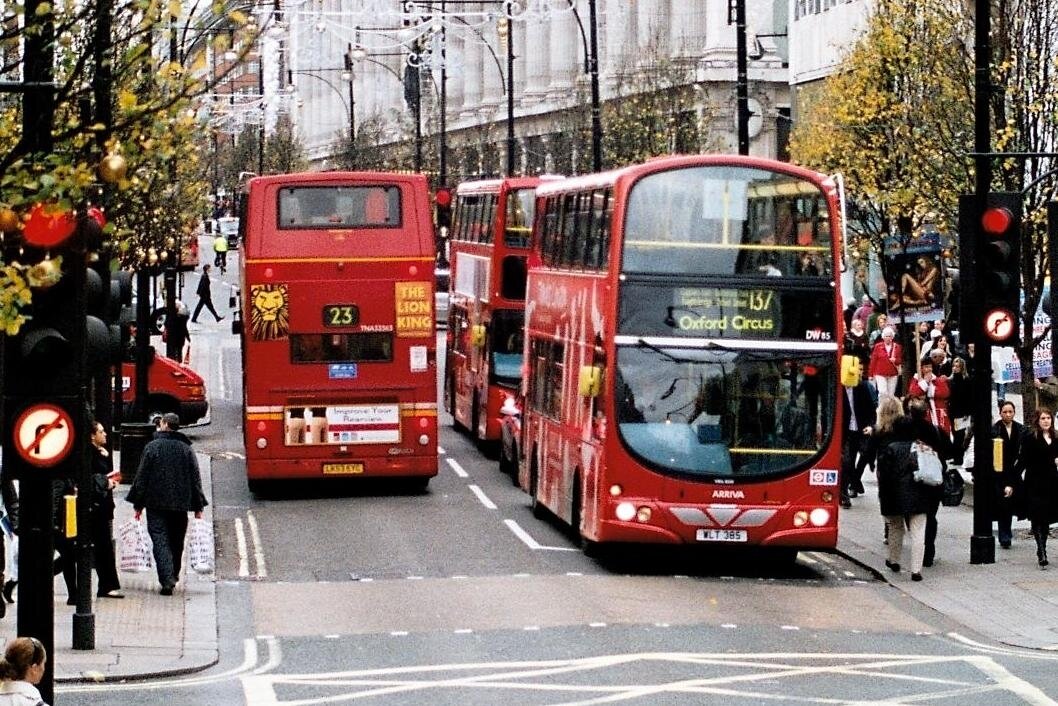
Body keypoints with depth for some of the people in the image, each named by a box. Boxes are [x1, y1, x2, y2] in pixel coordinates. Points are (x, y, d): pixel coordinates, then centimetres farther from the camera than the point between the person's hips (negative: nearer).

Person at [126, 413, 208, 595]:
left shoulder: (152, 447, -5)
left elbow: (141, 477, -4)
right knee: (176, 542, 15)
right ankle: (173, 577, 25)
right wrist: (198, 506, 10)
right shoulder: (186, 449, 3)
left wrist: (138, 504, 3)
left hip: (156, 504, -3)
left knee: (160, 540, -4)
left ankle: (167, 579, -19)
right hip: (180, 505, 3)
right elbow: (196, 479, 5)